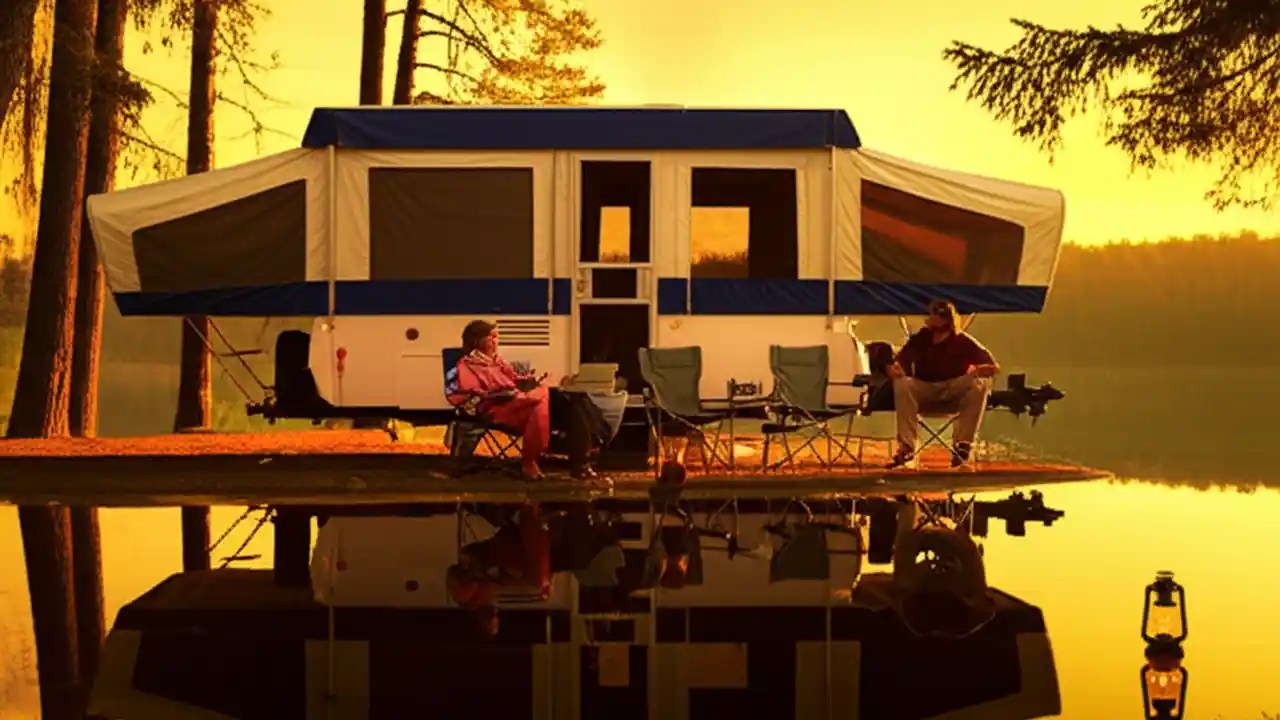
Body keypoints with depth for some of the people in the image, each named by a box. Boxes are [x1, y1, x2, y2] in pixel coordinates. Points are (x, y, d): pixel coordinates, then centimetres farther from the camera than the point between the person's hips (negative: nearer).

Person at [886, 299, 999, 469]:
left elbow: (994, 367, -16)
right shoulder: (920, 339, -6)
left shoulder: (963, 341, -11)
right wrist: (893, 369, -38)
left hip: (954, 392, -1)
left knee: (981, 383, -30)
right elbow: (896, 366, -14)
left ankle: (961, 448, -27)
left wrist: (975, 370, -34)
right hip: (924, 390, 1)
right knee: (902, 384, -30)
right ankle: (907, 450, -33)